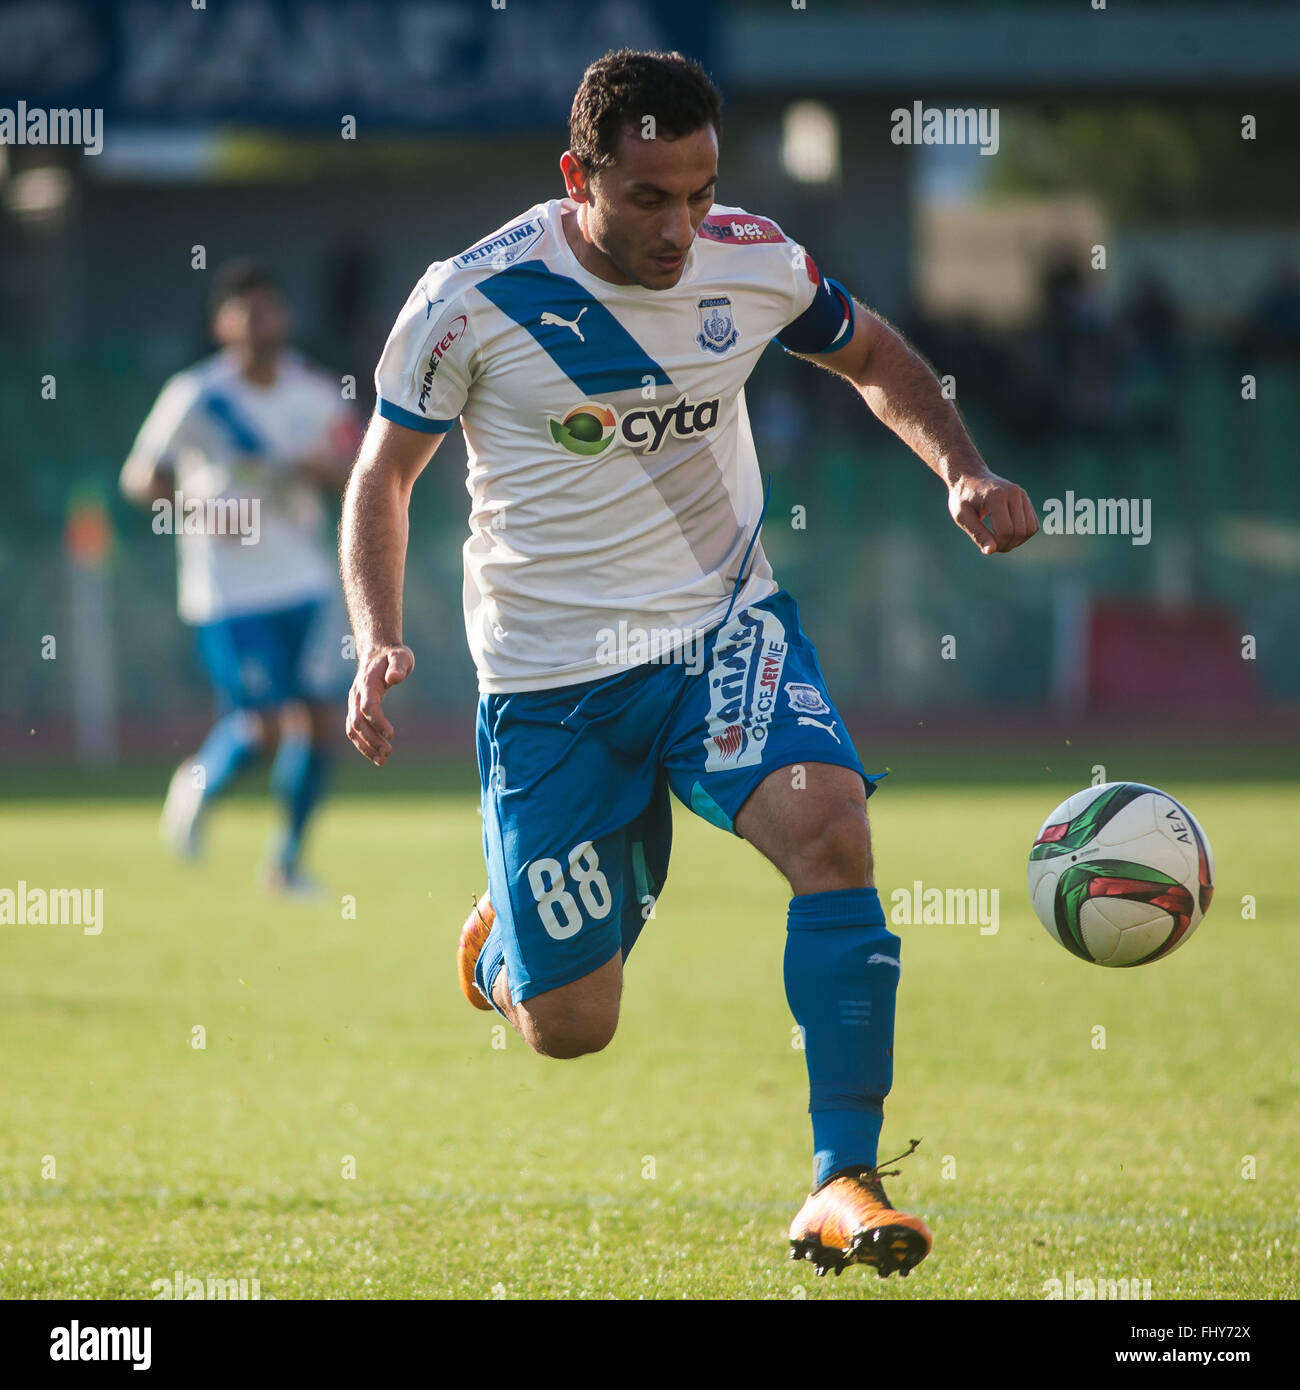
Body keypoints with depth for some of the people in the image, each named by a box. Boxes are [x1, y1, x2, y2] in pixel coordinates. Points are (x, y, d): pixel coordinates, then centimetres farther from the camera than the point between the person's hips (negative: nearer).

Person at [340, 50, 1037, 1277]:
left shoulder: (754, 263, -6)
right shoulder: (473, 300, -14)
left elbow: (874, 359, 14)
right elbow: (382, 474, -1)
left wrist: (963, 471, -3)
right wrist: (377, 644, -15)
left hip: (723, 627, 2)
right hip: (548, 677, -2)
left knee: (828, 824, -30)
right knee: (568, 1032, 2)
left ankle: (843, 1184, -26)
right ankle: (503, 936, 42)